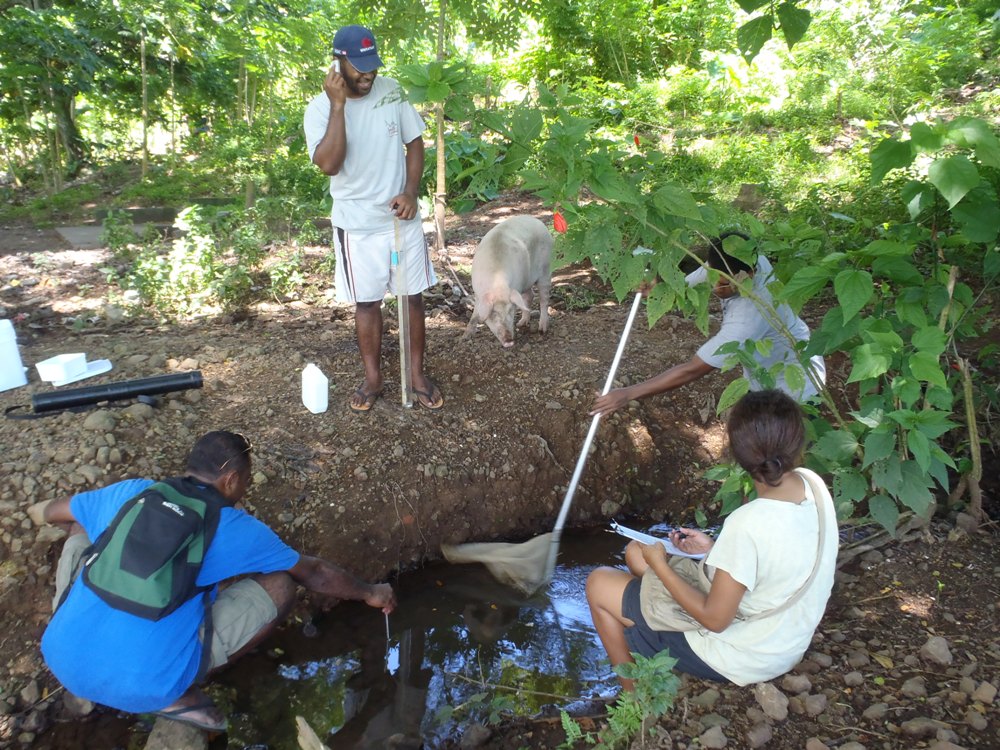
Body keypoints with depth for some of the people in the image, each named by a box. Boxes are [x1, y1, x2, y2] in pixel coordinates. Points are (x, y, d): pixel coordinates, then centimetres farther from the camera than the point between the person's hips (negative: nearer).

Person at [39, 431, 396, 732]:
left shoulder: (130, 492, 8)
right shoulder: (236, 529, -1)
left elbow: (52, 512, 30)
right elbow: (315, 573, 12)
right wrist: (370, 593, 30)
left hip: (61, 661, 5)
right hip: (143, 686, -4)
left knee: (82, 531, 27)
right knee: (280, 585, 4)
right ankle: (176, 696, 2)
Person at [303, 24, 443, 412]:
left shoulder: (391, 91, -2)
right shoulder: (320, 109, -11)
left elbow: (415, 143, 5)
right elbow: (328, 164, -25)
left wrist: (411, 191, -9)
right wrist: (338, 106, -27)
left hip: (402, 217, 3)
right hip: (357, 225, -2)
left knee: (413, 296, 8)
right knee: (367, 303, 8)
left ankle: (418, 374, 23)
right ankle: (373, 378, 25)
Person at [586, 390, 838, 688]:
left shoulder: (748, 524, -36)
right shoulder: (813, 484, -12)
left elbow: (714, 619, -25)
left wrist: (659, 565, -14)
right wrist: (715, 549, 0)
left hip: (741, 661, -8)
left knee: (599, 583, 4)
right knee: (637, 550, 16)